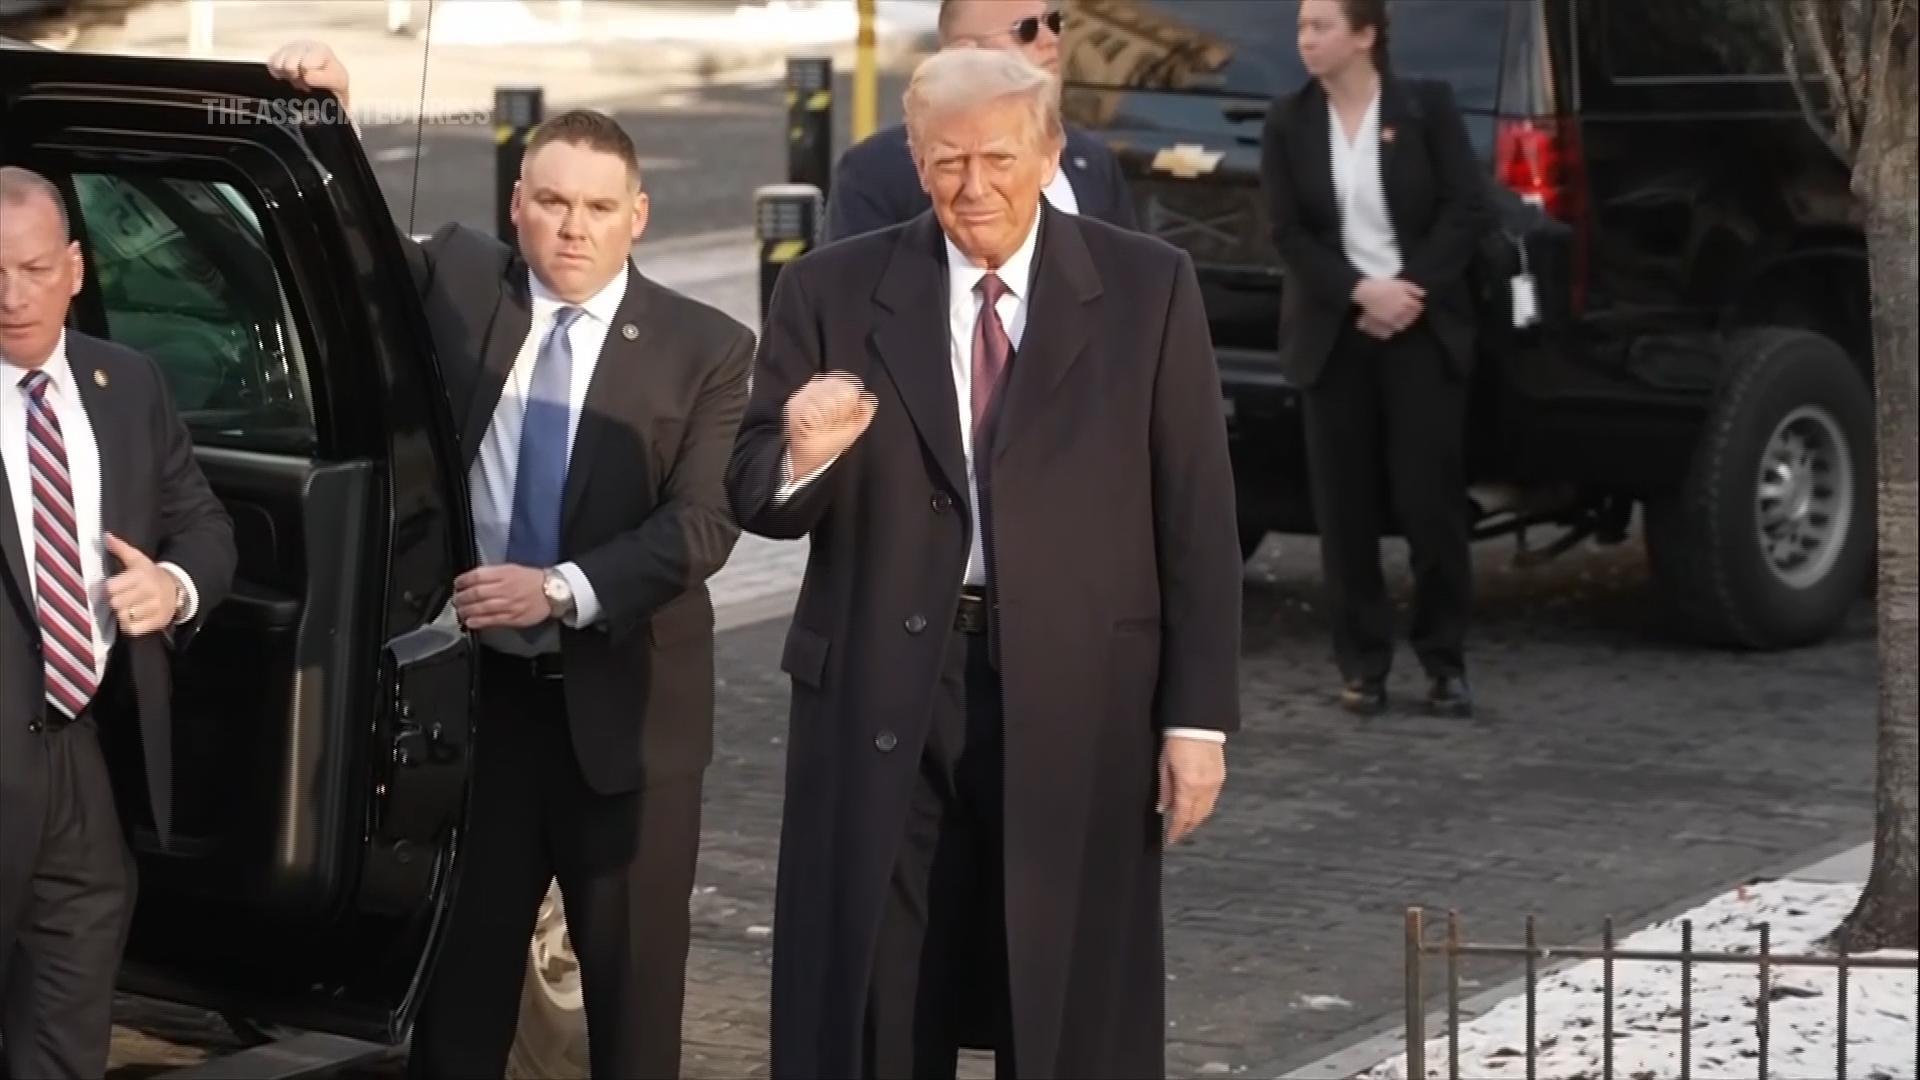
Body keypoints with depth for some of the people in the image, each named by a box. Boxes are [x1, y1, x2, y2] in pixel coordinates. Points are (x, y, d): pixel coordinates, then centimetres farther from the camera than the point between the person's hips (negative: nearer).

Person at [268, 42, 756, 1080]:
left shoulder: (706, 348, -5)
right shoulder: (459, 282, 3)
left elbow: (702, 523, -12)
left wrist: (564, 589, -23)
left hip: (624, 705, -2)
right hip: (474, 691, 2)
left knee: (634, 986, 7)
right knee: (461, 966, 9)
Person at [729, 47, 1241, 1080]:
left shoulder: (1146, 288, 1)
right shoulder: (832, 291, 2)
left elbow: (1196, 516, 1)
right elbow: (754, 496, 3)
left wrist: (1198, 716, -3)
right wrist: (801, 459, -21)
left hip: (1075, 696, 0)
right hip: (880, 692, 1)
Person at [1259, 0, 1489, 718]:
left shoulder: (1426, 107, -2)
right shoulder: (1288, 123, 3)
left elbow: (1466, 212, -6)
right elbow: (1289, 234, -2)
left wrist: (1412, 292, -15)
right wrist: (1360, 293, -15)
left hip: (1423, 330, -2)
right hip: (1335, 334, 2)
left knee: (1431, 497, -2)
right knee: (1345, 504, 2)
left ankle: (1445, 662, 7)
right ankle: (1363, 664, 9)